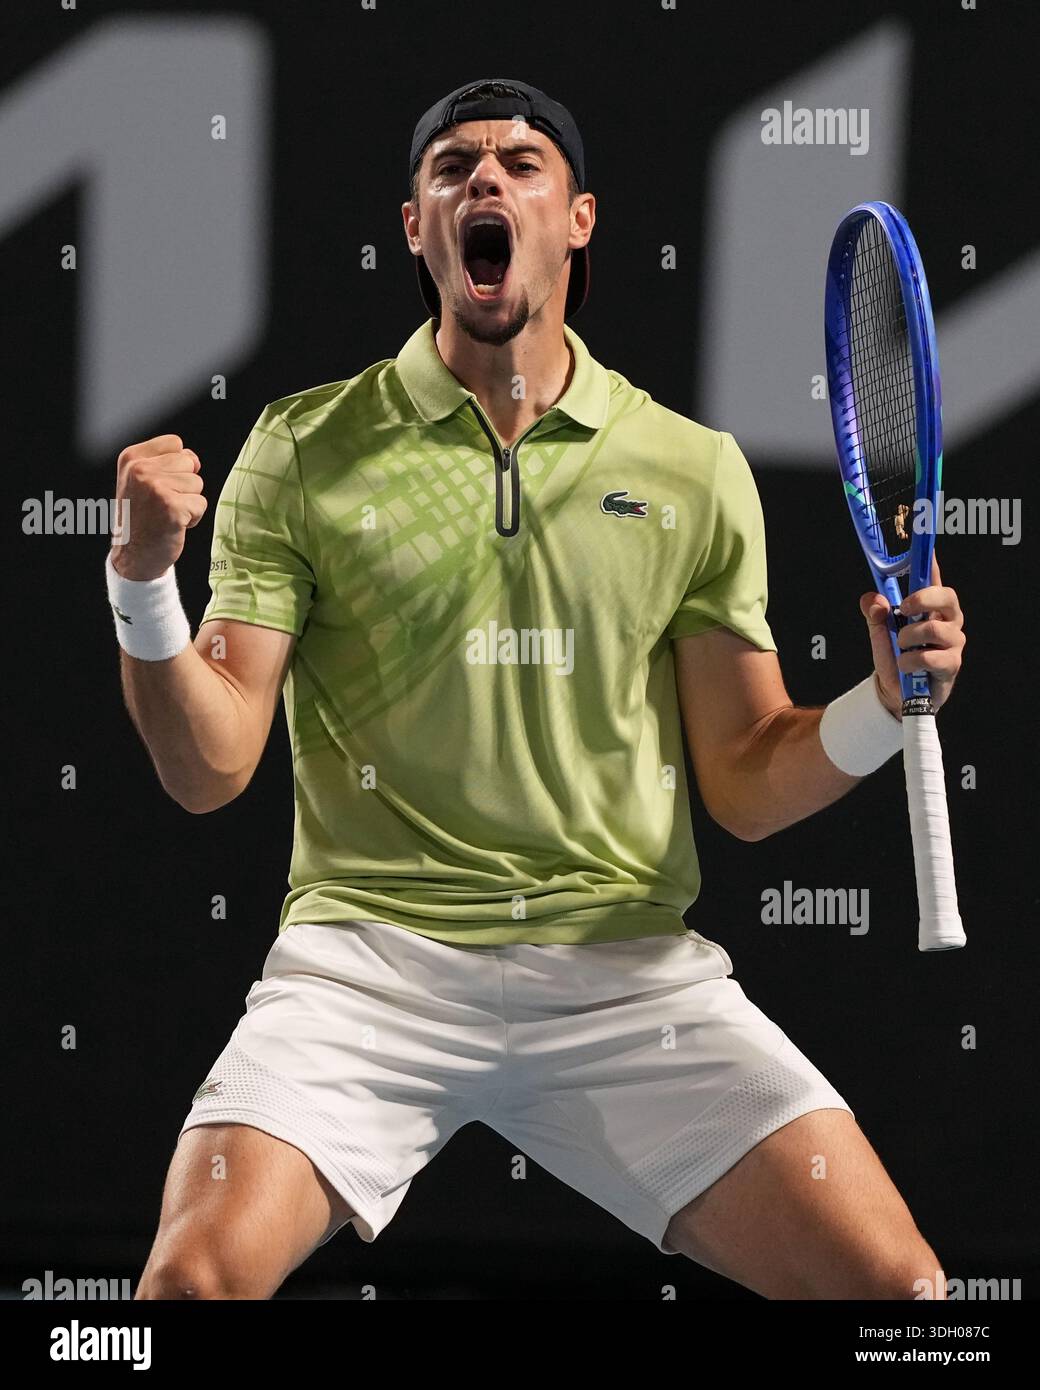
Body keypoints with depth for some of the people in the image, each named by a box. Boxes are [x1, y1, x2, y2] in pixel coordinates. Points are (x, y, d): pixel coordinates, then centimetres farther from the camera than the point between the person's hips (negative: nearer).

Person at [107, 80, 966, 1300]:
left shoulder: (694, 469, 11)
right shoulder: (307, 450, 6)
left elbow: (746, 783, 14)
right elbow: (209, 769, 2)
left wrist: (886, 703, -5)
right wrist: (144, 578, -14)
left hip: (630, 964, 2)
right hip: (371, 958, -1)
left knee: (889, 1279, -15)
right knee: (200, 1270, -25)